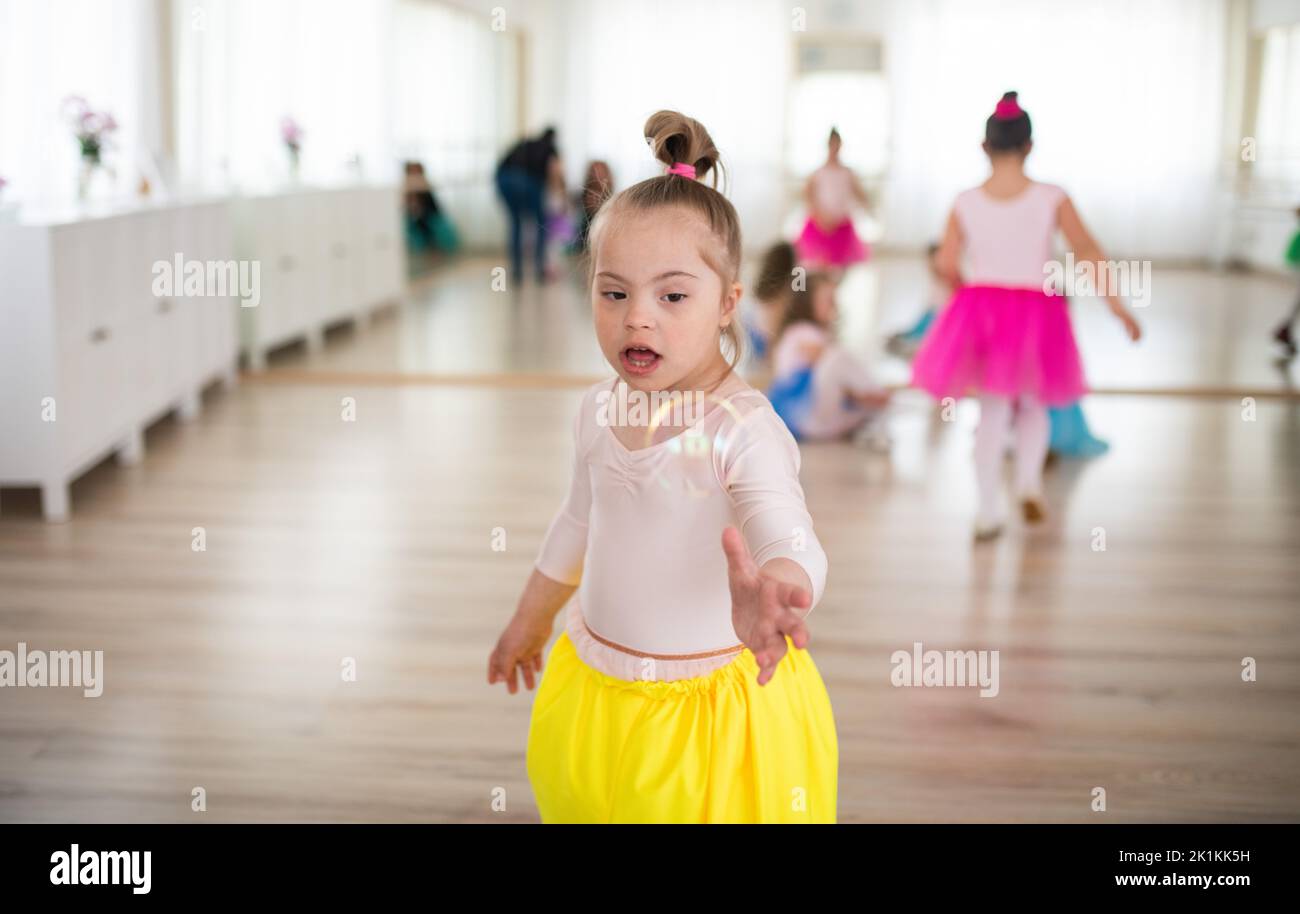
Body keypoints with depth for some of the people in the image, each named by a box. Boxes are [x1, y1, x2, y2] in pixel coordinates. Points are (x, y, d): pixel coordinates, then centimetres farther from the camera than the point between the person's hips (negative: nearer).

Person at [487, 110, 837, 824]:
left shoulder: (744, 428, -23)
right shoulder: (599, 410, -2)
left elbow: (790, 539, -38)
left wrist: (772, 590, -62)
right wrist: (530, 619, 27)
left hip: (712, 703, -6)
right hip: (596, 680, 6)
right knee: (582, 800, 19)